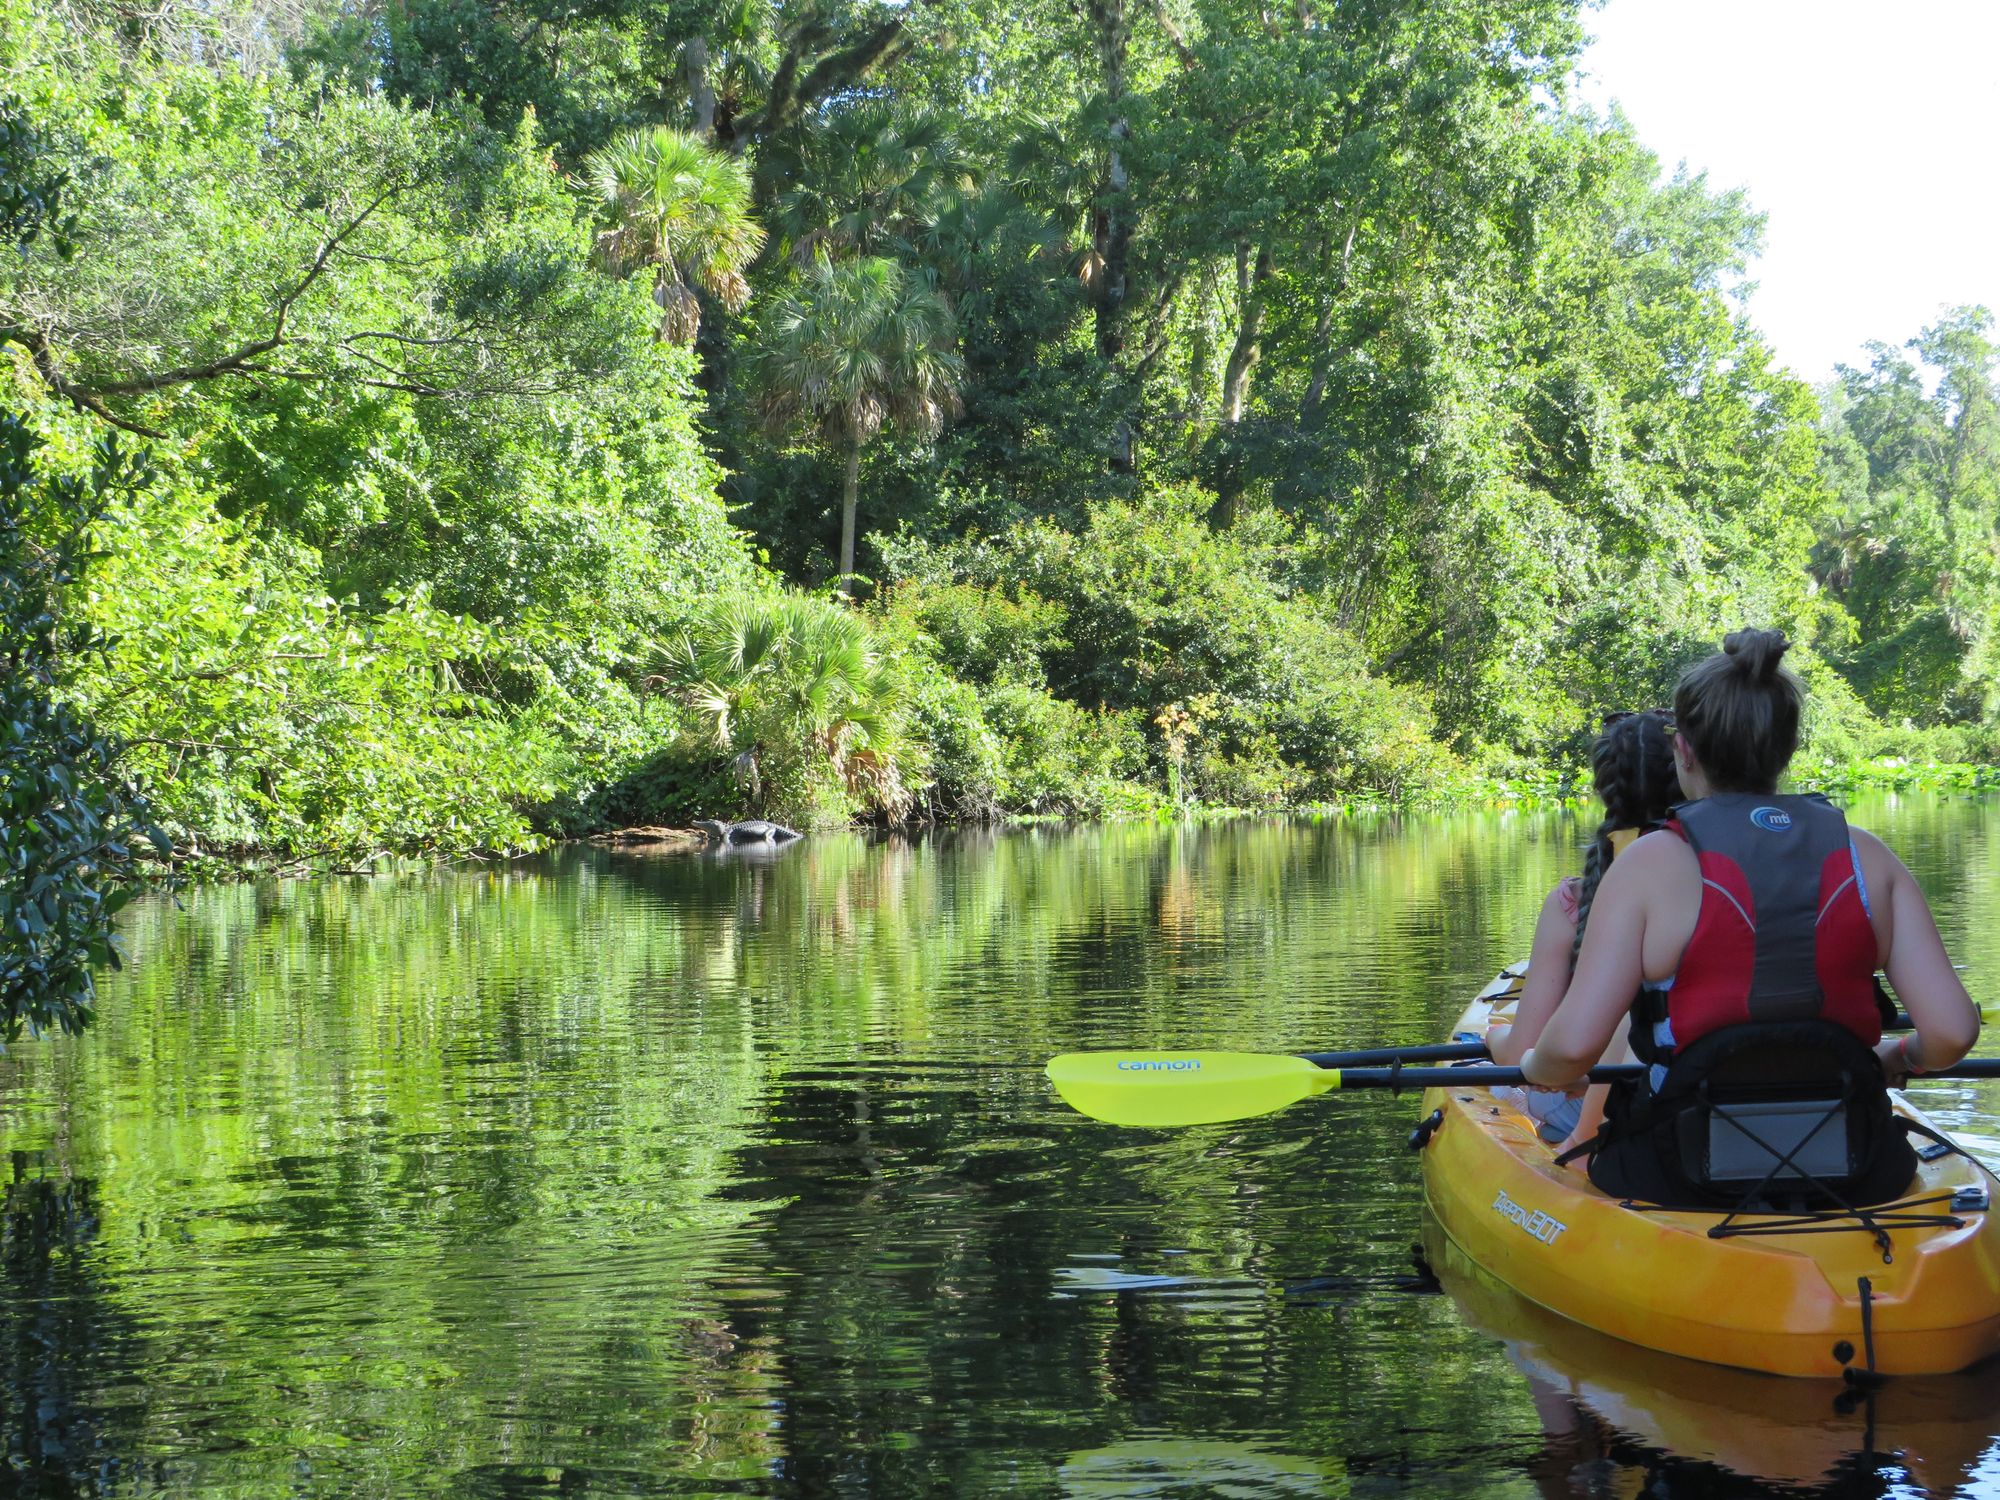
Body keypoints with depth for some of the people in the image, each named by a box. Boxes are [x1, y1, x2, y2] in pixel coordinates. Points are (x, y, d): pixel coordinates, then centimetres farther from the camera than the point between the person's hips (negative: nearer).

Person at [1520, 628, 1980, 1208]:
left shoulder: (1653, 864, -8)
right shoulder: (1866, 857, 1)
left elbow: (1574, 1044, -16)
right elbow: (1951, 1032, -6)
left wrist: (1537, 1068, 7)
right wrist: (1899, 1058, 17)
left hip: (1683, 1182, -3)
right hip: (1853, 1180, 3)